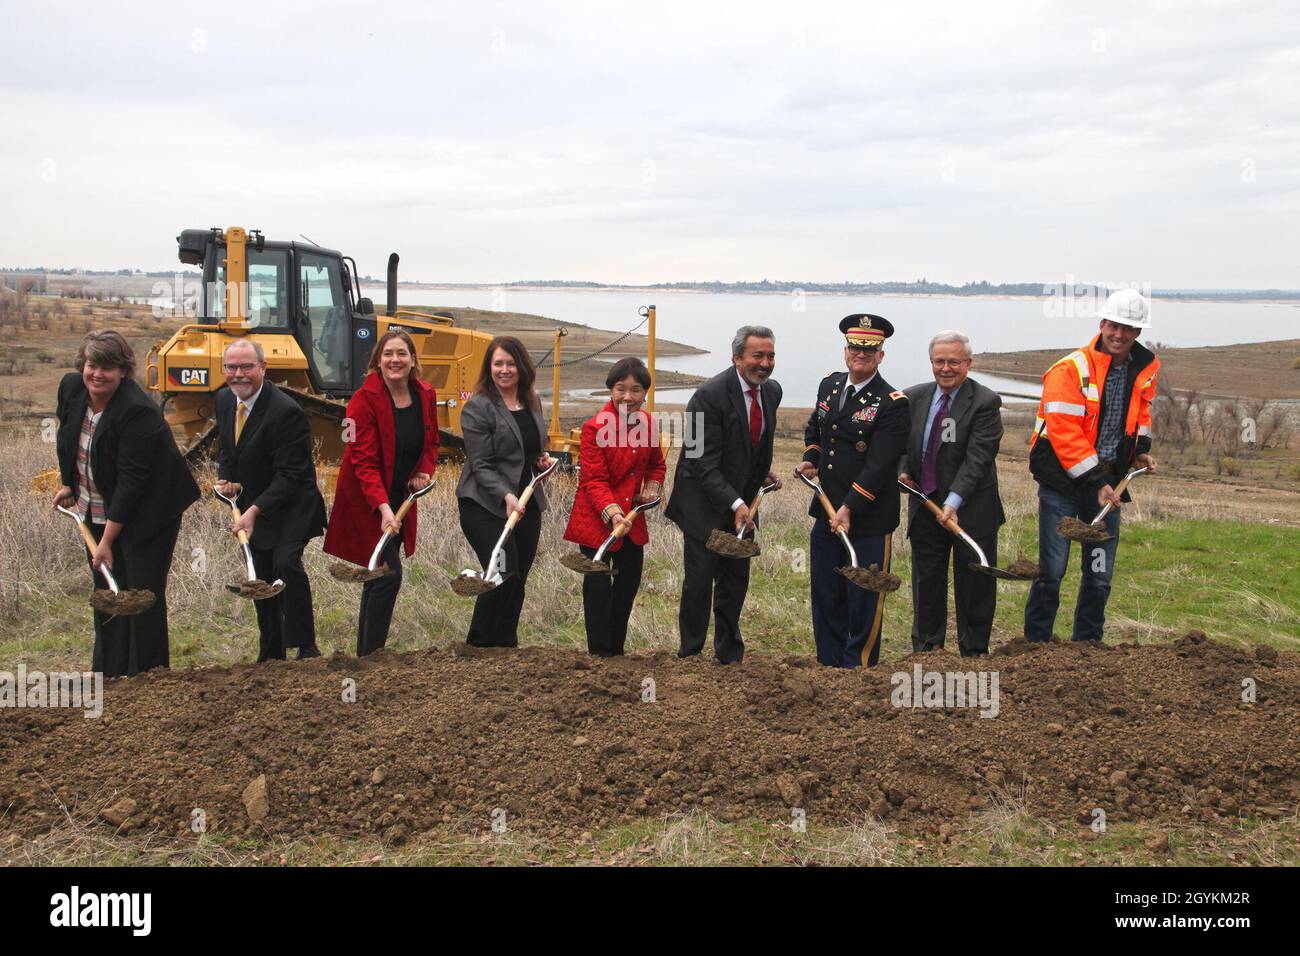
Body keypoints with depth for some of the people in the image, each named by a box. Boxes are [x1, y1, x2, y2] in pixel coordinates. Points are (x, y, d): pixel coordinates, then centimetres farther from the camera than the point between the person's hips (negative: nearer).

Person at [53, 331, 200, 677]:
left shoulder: (139, 412, -27)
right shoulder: (71, 388, -4)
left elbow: (131, 482, -26)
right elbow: (66, 438, 18)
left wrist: (107, 542, -24)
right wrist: (69, 484, 20)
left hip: (144, 515, -7)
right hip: (96, 512, 7)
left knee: (144, 593, -4)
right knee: (106, 592, 12)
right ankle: (108, 673, 22)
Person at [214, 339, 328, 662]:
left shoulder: (286, 411, -26)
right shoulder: (223, 400, -1)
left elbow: (289, 475, -26)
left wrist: (255, 511, -31)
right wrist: (224, 476, -2)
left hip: (291, 507, -8)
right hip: (253, 506, 8)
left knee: (286, 563, -28)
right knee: (261, 580, 14)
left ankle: (306, 647, -15)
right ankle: (270, 654, 29)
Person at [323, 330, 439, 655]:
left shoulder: (426, 395, -2)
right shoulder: (364, 399, -19)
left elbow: (431, 441, 14)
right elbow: (364, 461, -25)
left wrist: (425, 472, -6)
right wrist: (383, 507, -36)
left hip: (401, 496, 6)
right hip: (367, 499, -6)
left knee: (379, 574, 15)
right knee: (389, 573, -12)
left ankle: (366, 650, 28)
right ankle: (370, 656, -1)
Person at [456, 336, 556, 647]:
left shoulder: (532, 404, 11)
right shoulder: (478, 408, -10)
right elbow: (481, 465, -15)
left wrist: (541, 459, 4)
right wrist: (506, 496, -29)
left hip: (527, 505, 7)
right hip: (486, 507, -7)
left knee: (517, 581, 10)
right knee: (504, 576, -14)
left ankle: (506, 644, 23)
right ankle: (479, 645, 2)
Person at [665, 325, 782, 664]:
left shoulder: (772, 390, 1)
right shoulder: (709, 396, -22)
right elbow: (704, 464, -24)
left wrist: (764, 474, 14)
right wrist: (735, 504, -31)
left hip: (743, 501, 7)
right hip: (704, 505, -7)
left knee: (736, 582, 15)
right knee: (699, 582, -1)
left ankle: (729, 654, 30)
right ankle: (689, 655, 15)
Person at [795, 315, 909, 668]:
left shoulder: (893, 404, -13)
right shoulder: (829, 385, 8)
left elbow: (879, 465, -20)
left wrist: (849, 508, -24)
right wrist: (810, 458, 8)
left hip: (868, 519, -6)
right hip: (826, 512, 7)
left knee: (863, 602, 4)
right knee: (825, 597, 15)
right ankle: (829, 667, 29)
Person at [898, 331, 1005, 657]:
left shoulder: (985, 403, -12)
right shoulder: (914, 397, 4)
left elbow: (977, 458, -19)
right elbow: (902, 443, 16)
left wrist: (954, 501, -27)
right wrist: (903, 471, -3)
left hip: (971, 509, -4)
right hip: (924, 505, 4)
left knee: (974, 585, 6)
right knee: (926, 581, 14)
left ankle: (973, 654, 20)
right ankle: (925, 648, 28)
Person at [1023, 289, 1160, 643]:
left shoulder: (1144, 368, 7)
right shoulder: (1071, 369, -13)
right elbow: (1065, 432, -19)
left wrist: (1141, 448, 11)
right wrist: (1095, 483, -21)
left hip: (1107, 484, 6)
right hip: (1063, 484, -6)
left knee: (1100, 576, 10)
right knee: (1052, 572, -3)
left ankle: (1087, 645, 24)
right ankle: (1036, 644, 9)